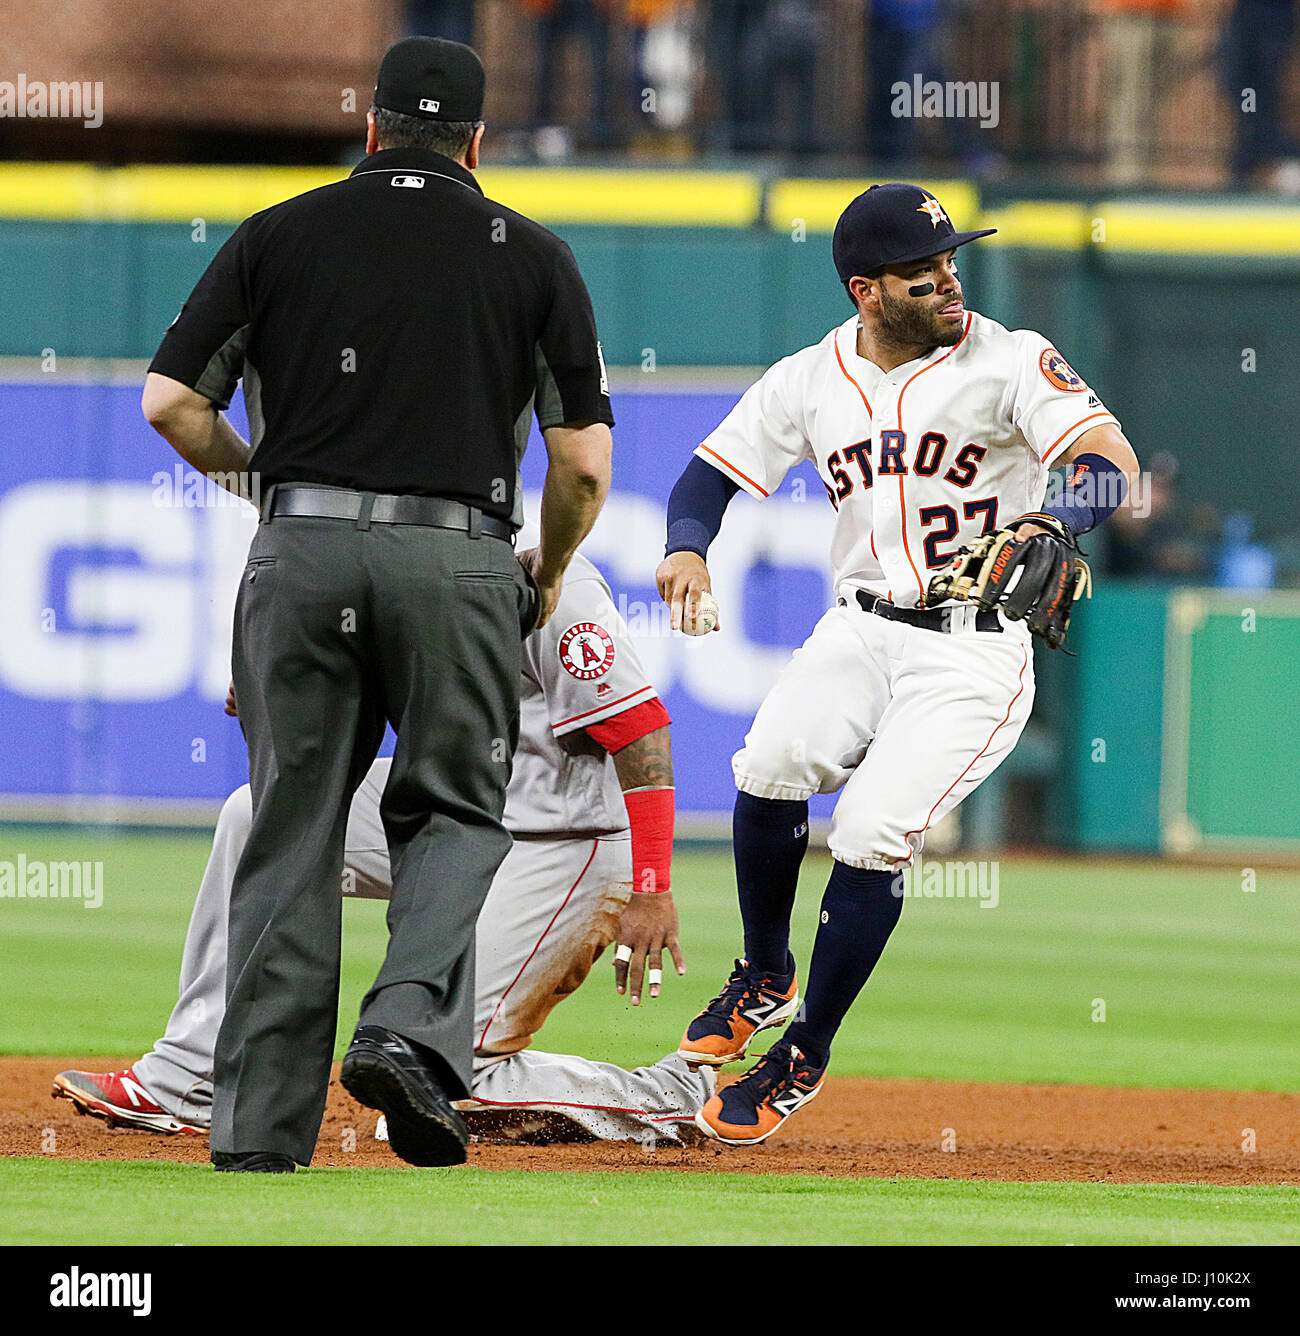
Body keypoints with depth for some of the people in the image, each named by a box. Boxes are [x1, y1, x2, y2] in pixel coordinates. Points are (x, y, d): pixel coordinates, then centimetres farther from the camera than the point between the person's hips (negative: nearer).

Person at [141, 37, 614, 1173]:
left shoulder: (278, 236, 10)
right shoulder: (531, 256, 9)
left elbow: (170, 403, 4)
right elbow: (585, 461, 4)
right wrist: (549, 572, 22)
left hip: (299, 555, 1)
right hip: (458, 562, -1)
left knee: (291, 833, 7)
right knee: (454, 812, 13)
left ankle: (260, 1124, 5)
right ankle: (412, 1029, -13)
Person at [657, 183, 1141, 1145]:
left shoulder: (1010, 363, -9)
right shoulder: (811, 381, 3)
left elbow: (1114, 466, -19)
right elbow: (712, 475, 10)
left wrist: (1055, 525, -40)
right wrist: (688, 549, -13)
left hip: (975, 656, -3)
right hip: (859, 628, 3)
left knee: (872, 835, -19)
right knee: (772, 768, -23)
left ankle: (805, 1057, 0)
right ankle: (764, 979, 4)